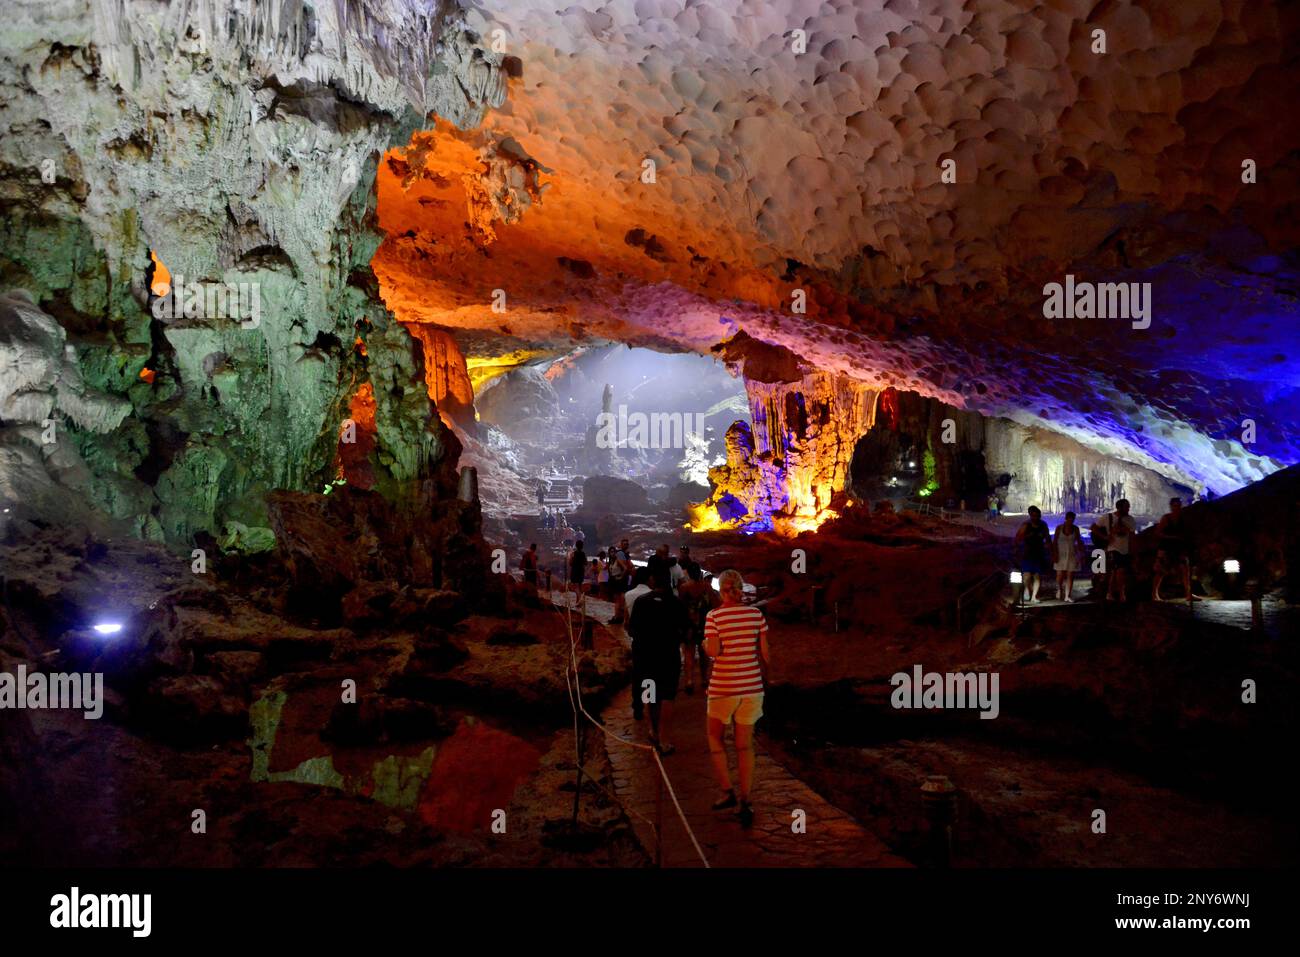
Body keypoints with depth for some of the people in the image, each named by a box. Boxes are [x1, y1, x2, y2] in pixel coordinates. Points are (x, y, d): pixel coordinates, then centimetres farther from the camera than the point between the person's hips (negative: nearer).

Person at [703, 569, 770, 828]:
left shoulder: (714, 616, -10)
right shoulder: (756, 614, 0)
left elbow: (713, 651, -17)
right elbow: (764, 652, 3)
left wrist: (704, 645, 5)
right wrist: (764, 679, 16)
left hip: (723, 686, -3)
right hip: (752, 685, 3)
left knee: (715, 737, 19)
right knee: (745, 744, 12)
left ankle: (727, 791, 12)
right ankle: (745, 802, 7)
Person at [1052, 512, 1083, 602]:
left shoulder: (1075, 529, 4)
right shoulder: (1059, 528, -2)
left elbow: (1079, 542, 9)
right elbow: (1054, 542, -1)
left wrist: (1081, 555, 4)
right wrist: (1055, 554, -9)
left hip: (1072, 555, 2)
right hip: (1061, 554, -2)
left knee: (1070, 576, -3)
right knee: (1060, 576, -6)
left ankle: (1067, 596, 2)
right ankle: (1059, 589, 24)